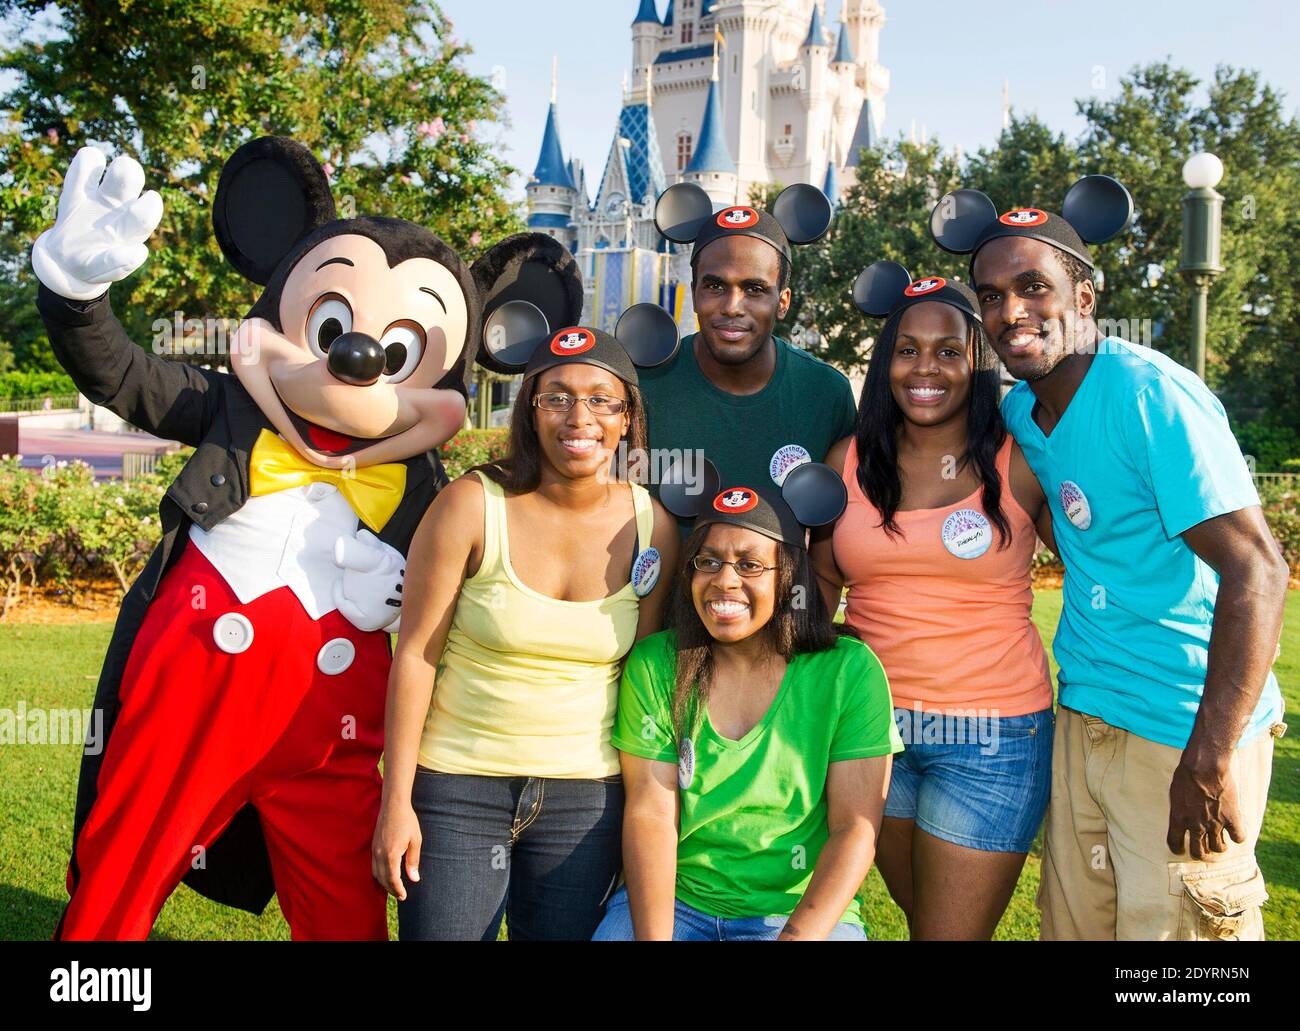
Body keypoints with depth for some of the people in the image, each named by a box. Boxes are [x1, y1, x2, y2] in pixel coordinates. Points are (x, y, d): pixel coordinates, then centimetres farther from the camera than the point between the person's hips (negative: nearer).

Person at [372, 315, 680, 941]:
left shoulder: (653, 528, -3)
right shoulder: (473, 505, -12)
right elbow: (415, 654, -9)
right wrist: (397, 802, -9)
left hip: (588, 795, 3)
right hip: (457, 788, -2)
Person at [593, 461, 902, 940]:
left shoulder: (849, 672, -7)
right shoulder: (655, 666, -2)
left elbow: (855, 828, -8)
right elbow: (650, 812, -7)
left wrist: (795, 936, -20)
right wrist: (653, 937, -19)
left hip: (805, 910, 0)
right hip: (674, 898, 1)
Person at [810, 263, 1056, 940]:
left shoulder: (1022, 465, -5)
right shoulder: (849, 463, 4)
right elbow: (823, 584, 13)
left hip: (991, 738, -3)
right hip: (873, 728, 4)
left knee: (950, 933, 0)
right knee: (920, 920, 17)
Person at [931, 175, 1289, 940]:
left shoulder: (1151, 395, -18)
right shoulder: (1018, 411, 6)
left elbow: (1256, 569, -23)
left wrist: (1209, 761, -25)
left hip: (1184, 736, -7)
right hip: (1084, 721, 8)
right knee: (1073, 927, 15)